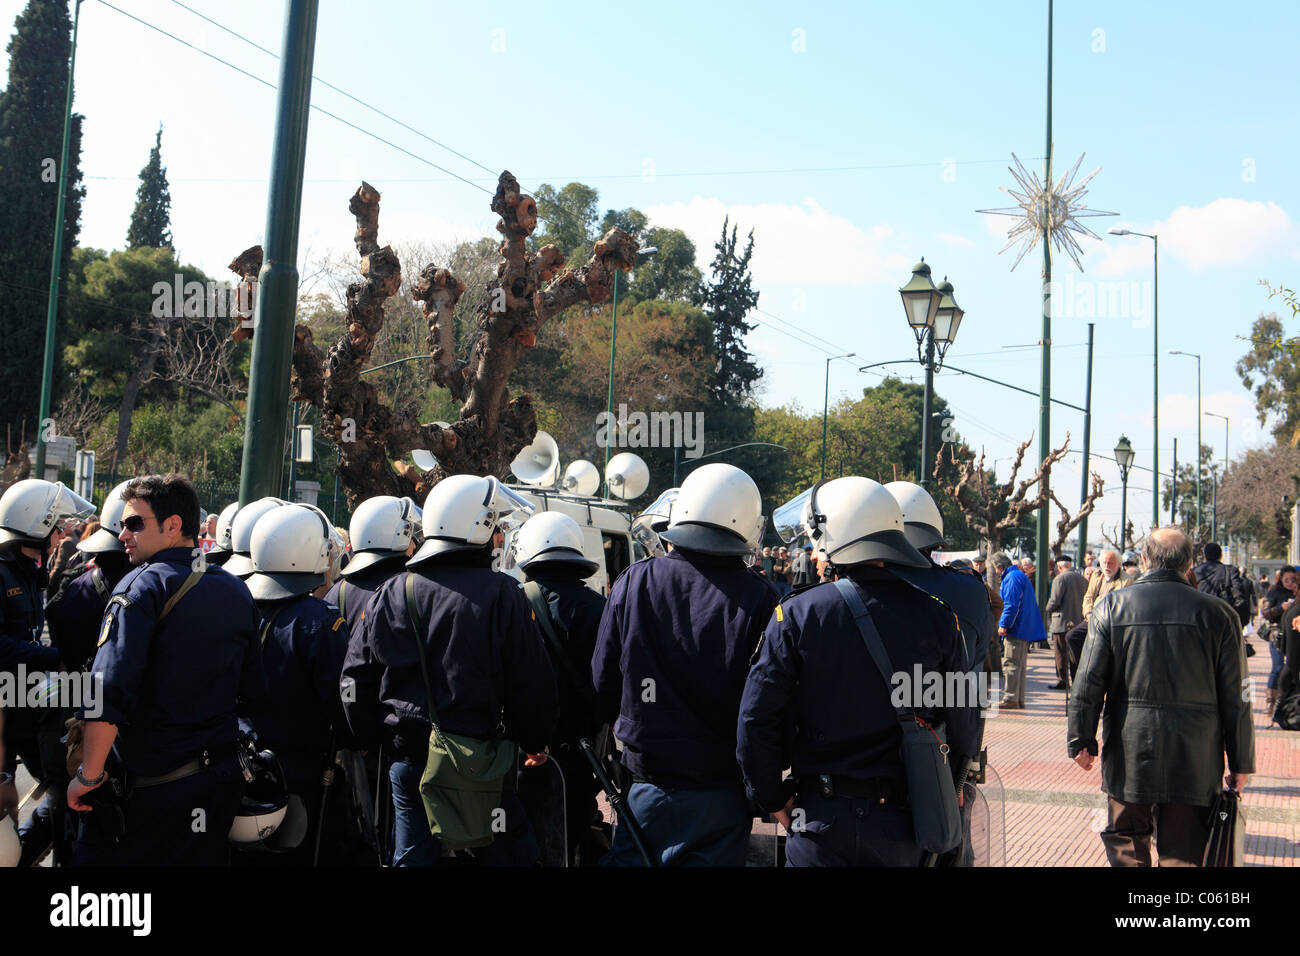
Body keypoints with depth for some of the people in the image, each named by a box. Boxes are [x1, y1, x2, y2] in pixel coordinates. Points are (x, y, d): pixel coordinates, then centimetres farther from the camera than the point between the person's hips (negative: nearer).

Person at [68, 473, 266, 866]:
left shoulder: (143, 587, -14)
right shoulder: (236, 591, 7)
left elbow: (110, 692, -22)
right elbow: (253, 691, 10)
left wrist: (88, 775, -15)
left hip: (150, 790, -6)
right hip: (220, 781, 7)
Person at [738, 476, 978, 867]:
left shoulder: (797, 614, -11)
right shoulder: (937, 618, -5)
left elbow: (757, 719, -10)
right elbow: (962, 725, 2)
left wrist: (774, 800, 4)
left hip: (820, 819, -2)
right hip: (901, 820, 2)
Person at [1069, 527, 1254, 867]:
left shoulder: (1111, 606, -2)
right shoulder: (1218, 614, -2)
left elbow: (1088, 683, -3)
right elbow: (1235, 698, -1)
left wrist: (1081, 740, 5)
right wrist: (1241, 763, 7)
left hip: (1128, 756, 0)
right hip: (1195, 761, 0)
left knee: (1126, 850, 15)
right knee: (1183, 854, 5)